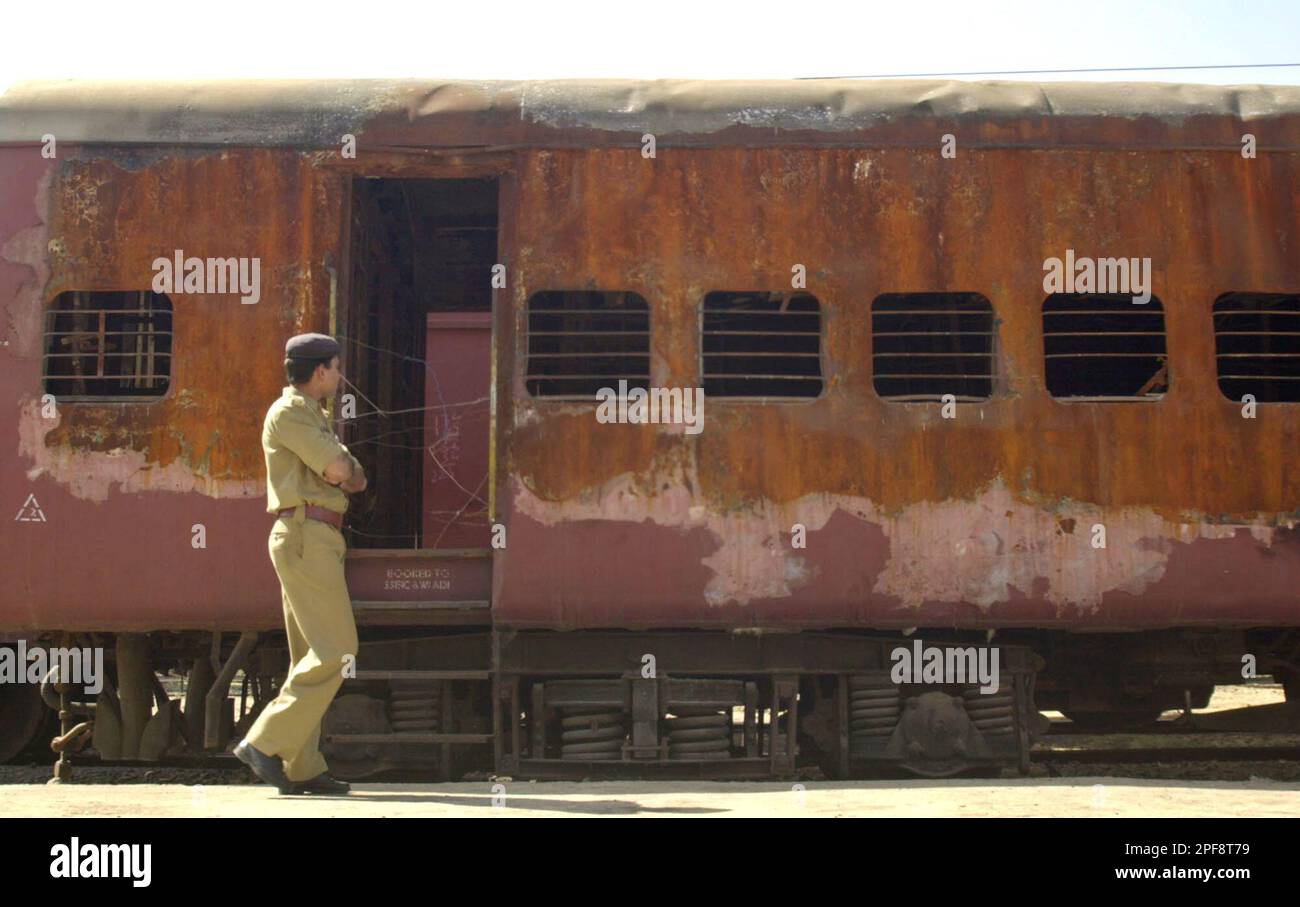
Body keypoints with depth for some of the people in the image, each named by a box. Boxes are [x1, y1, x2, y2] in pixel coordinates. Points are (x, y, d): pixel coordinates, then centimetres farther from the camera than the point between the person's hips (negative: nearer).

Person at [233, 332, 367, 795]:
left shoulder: (312, 418, 25)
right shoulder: (288, 411, -6)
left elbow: (356, 478, 17)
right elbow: (338, 470, -14)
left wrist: (345, 473, -4)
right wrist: (339, 469, 8)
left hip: (316, 542, 10)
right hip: (306, 535, -10)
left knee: (311, 655, 7)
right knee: (335, 650, -13)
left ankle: (301, 768, 8)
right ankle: (264, 742, -12)